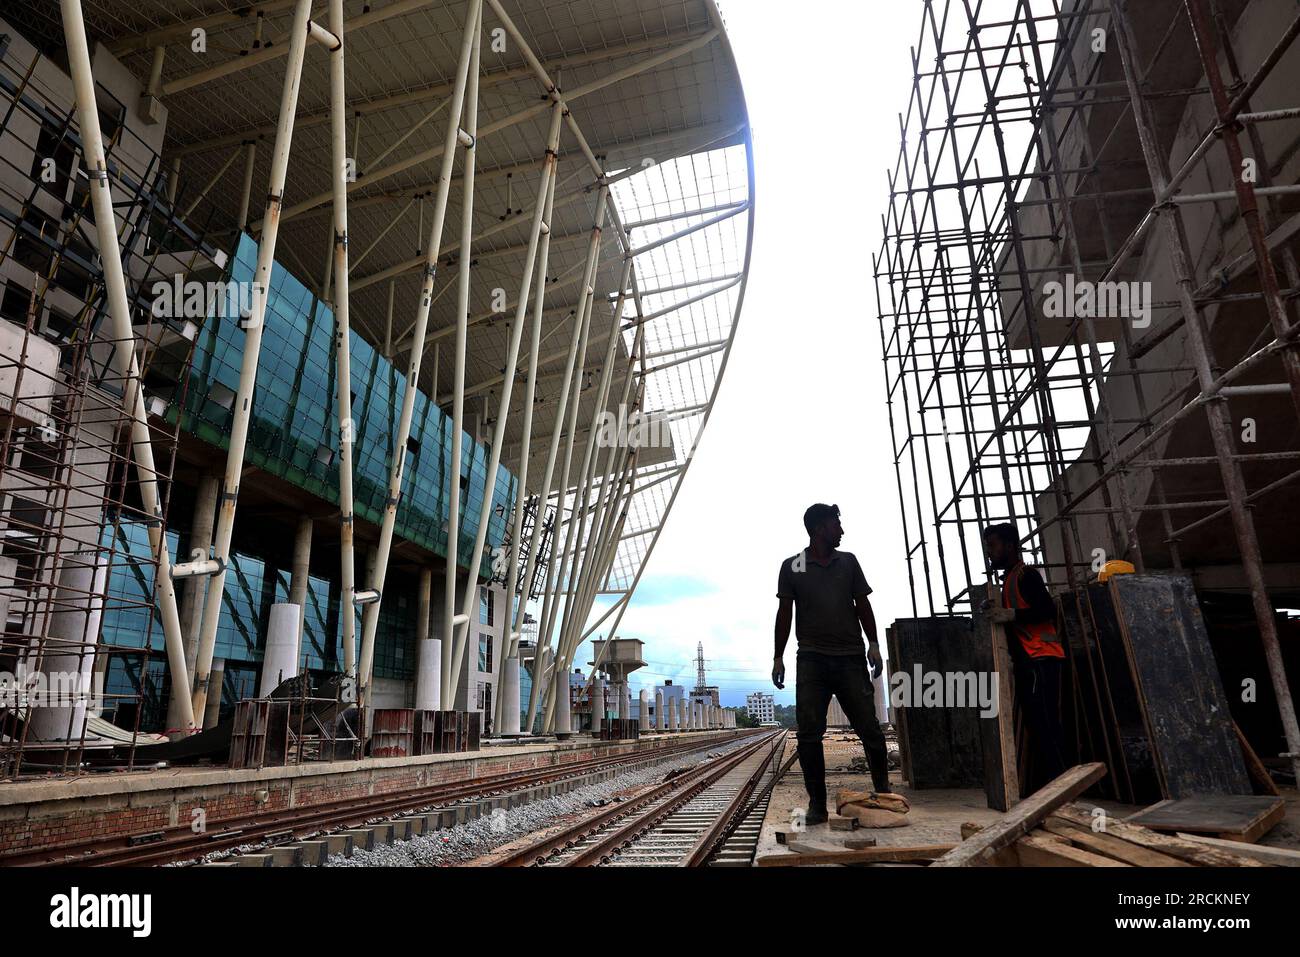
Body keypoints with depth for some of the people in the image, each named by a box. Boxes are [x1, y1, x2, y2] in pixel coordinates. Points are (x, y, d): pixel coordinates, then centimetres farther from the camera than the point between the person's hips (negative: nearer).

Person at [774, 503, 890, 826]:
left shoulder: (848, 562, 12)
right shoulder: (792, 566, 6)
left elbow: (863, 605, 11)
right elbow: (784, 614, 6)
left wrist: (873, 645, 0)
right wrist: (778, 658, 2)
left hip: (851, 658, 2)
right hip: (811, 660, -1)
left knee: (869, 727, 2)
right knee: (809, 732, -6)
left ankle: (884, 792, 19)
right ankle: (816, 804, 2)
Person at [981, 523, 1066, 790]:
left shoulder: (1025, 574, -6)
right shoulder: (1011, 578, 22)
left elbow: (1048, 610, -18)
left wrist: (1010, 614, -21)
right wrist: (997, 613, 14)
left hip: (1040, 659, -10)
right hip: (1029, 661, 10)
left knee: (1045, 725, -12)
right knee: (1038, 726, 9)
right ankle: (1041, 790, 13)